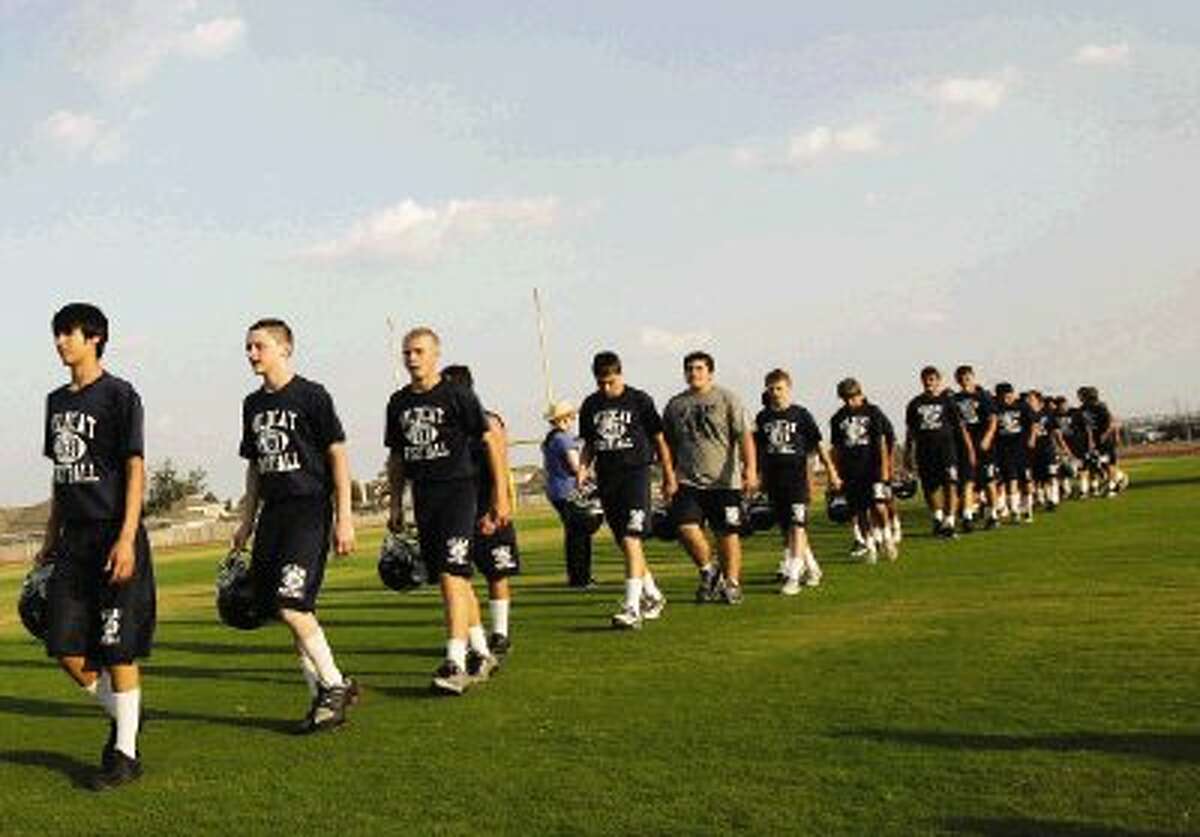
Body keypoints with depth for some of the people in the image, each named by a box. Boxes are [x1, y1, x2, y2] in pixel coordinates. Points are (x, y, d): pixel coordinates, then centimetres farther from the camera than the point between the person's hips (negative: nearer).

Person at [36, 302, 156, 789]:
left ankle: (126, 753, 7)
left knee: (117, 648, -2)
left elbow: (135, 469, -11)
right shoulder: (57, 401, 15)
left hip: (113, 536, -7)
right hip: (74, 539, 7)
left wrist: (127, 537, -19)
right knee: (66, 648, 6)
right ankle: (120, 716, 27)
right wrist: (51, 538, 19)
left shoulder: (118, 395, -7)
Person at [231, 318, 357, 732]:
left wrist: (344, 518, -12)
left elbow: (338, 457, -7)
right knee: (294, 611, 6)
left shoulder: (311, 396, -6)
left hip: (310, 508, -7)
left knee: (291, 606, -16)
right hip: (273, 511, 7)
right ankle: (323, 695, 16)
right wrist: (247, 523, 18)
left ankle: (335, 685, -1)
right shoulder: (253, 404, 15)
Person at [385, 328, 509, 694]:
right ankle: (482, 654, 24)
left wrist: (500, 495, -7)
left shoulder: (457, 395, -6)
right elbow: (396, 458, 20)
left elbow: (492, 441, -4)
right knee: (452, 580, 11)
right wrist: (395, 504, 17)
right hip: (423, 497, 6)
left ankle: (456, 664, -15)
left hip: (458, 489, -6)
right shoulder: (399, 402, 11)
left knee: (452, 575, -15)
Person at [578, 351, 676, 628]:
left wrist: (669, 477, 6)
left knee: (631, 538, -16)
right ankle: (652, 594, 30)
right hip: (606, 478, 5)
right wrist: (584, 467, 0)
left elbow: (658, 439, 4)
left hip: (635, 473, -5)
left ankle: (632, 606, -19)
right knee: (624, 543, 12)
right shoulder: (591, 405, 10)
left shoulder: (639, 400, -2)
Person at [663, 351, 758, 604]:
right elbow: (669, 446, 19)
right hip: (688, 481, 2)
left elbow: (745, 437, -6)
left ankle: (732, 583, 17)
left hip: (724, 481, -2)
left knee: (727, 533, 3)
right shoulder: (674, 405, 11)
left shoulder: (727, 400, 2)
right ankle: (708, 572, 8)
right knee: (686, 527, -14)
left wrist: (750, 469, -17)